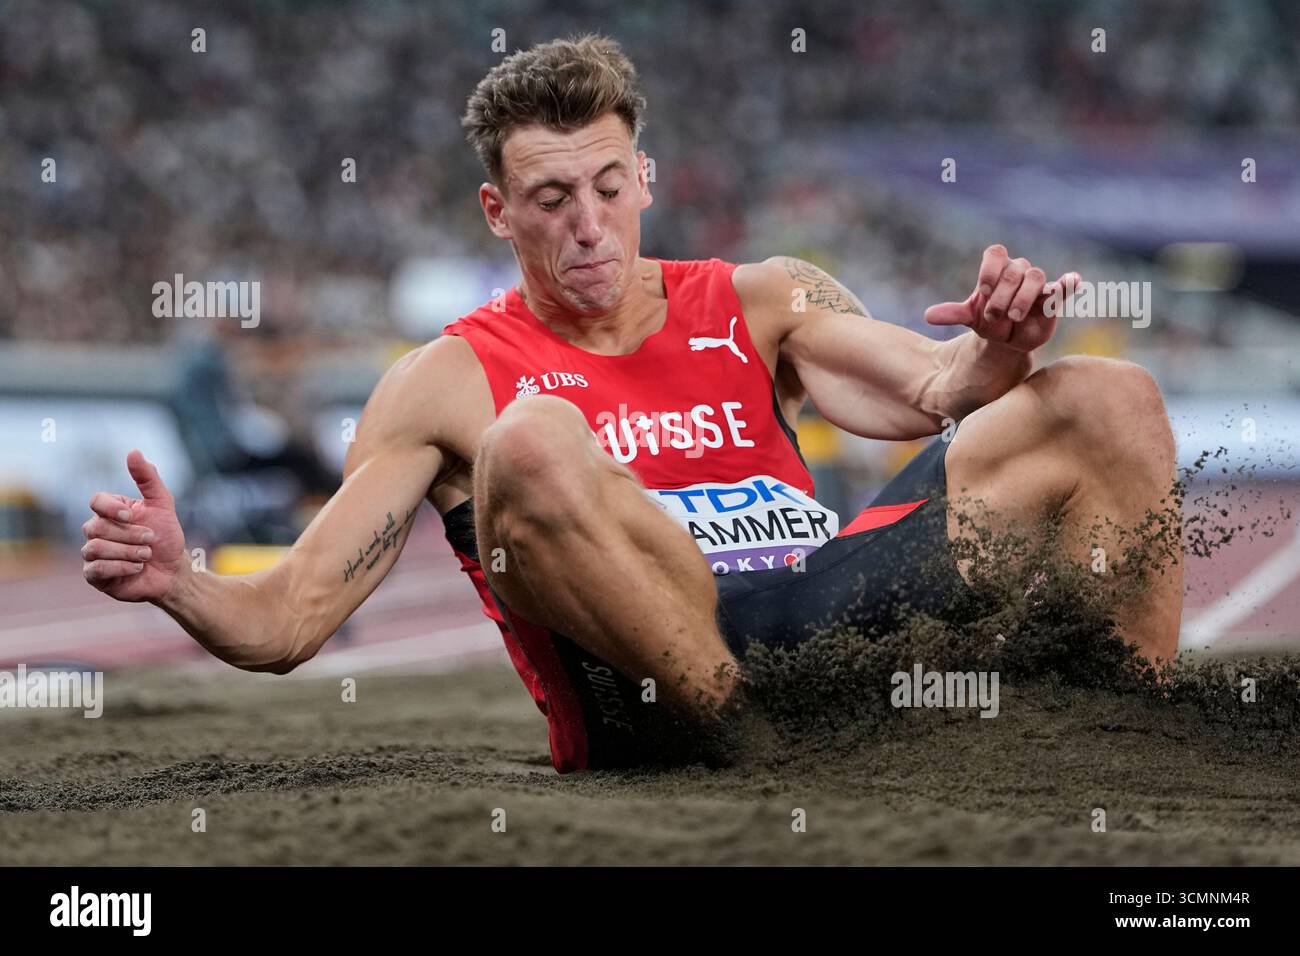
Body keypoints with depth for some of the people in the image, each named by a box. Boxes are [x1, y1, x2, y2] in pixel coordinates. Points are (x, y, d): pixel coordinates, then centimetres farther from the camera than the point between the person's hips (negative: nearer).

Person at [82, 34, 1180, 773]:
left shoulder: (760, 301, 22)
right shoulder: (452, 383, 12)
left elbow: (931, 390, 7)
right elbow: (283, 623, 6)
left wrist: (994, 352, -17)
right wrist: (174, 582, -16)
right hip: (654, 693, -4)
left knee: (1109, 400, -3)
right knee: (532, 443, -32)